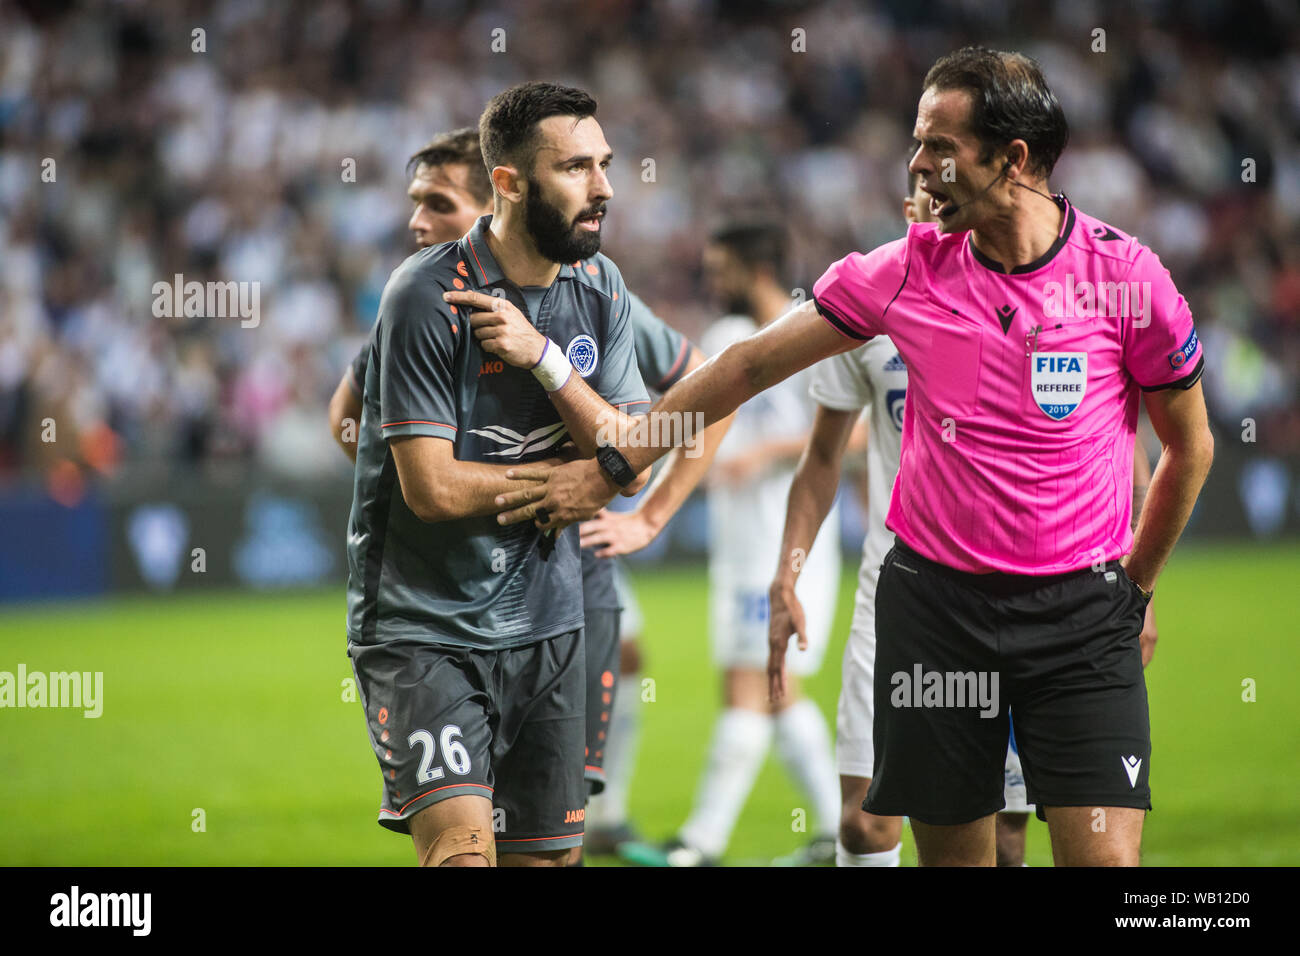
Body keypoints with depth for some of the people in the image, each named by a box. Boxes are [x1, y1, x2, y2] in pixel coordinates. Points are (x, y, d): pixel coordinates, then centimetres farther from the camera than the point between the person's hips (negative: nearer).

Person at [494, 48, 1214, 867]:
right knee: (951, 850, 5)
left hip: (1081, 613, -2)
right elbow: (751, 366, 7)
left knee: (1104, 854, -12)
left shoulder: (1126, 275, -7)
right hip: (935, 601, 2)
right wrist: (610, 470, 7)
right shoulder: (909, 268, 0)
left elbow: (1190, 447, 6)